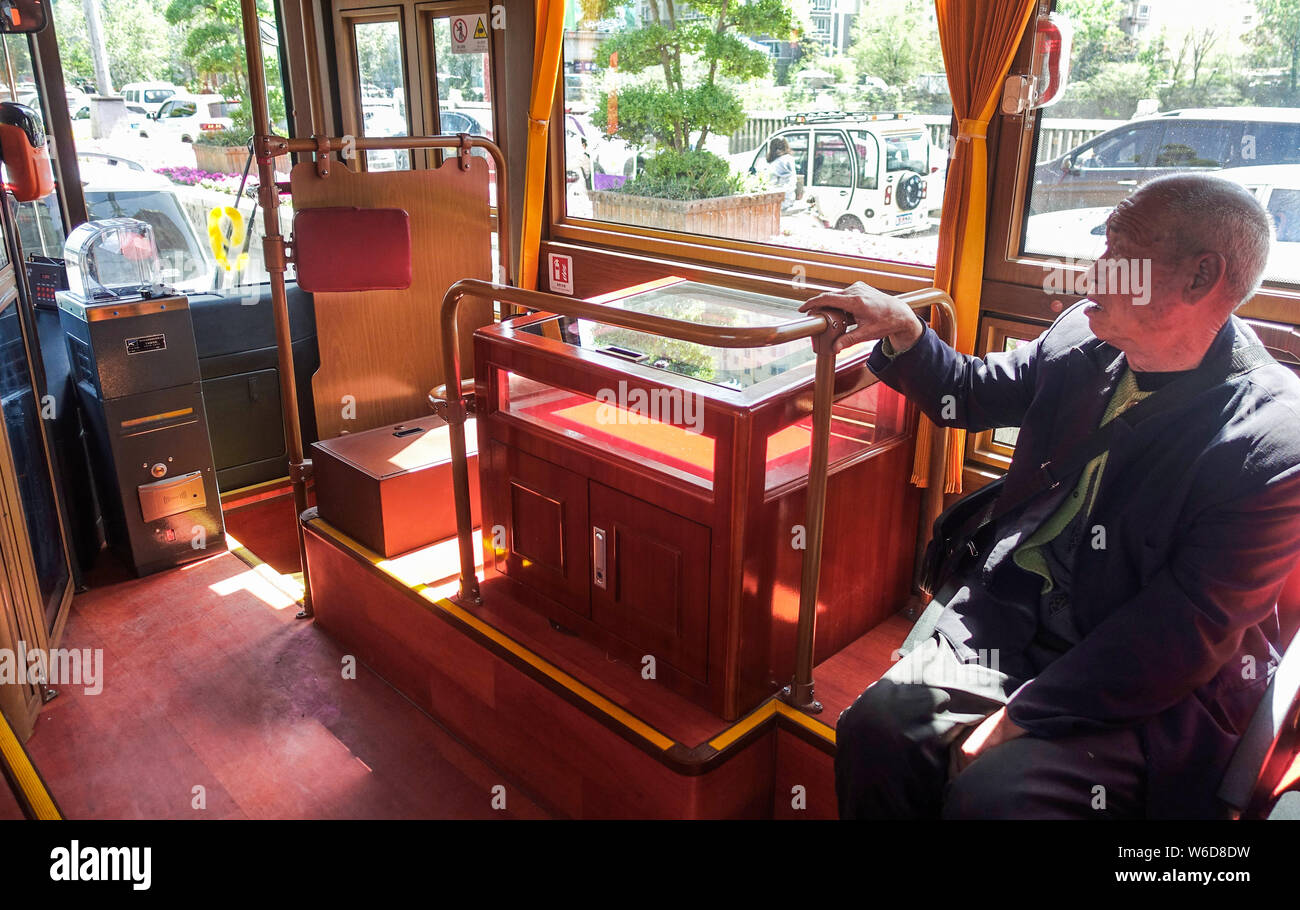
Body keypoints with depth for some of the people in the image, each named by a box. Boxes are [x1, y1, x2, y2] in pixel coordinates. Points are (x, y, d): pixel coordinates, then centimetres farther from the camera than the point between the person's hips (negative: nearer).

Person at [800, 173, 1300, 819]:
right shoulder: (1083, 337, 2)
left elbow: (1185, 634, -19)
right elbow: (970, 395, 19)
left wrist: (1022, 717, -21)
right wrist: (902, 329, 0)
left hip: (1150, 693, -5)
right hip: (1011, 621, 5)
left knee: (990, 794, -27)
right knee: (872, 730, -15)